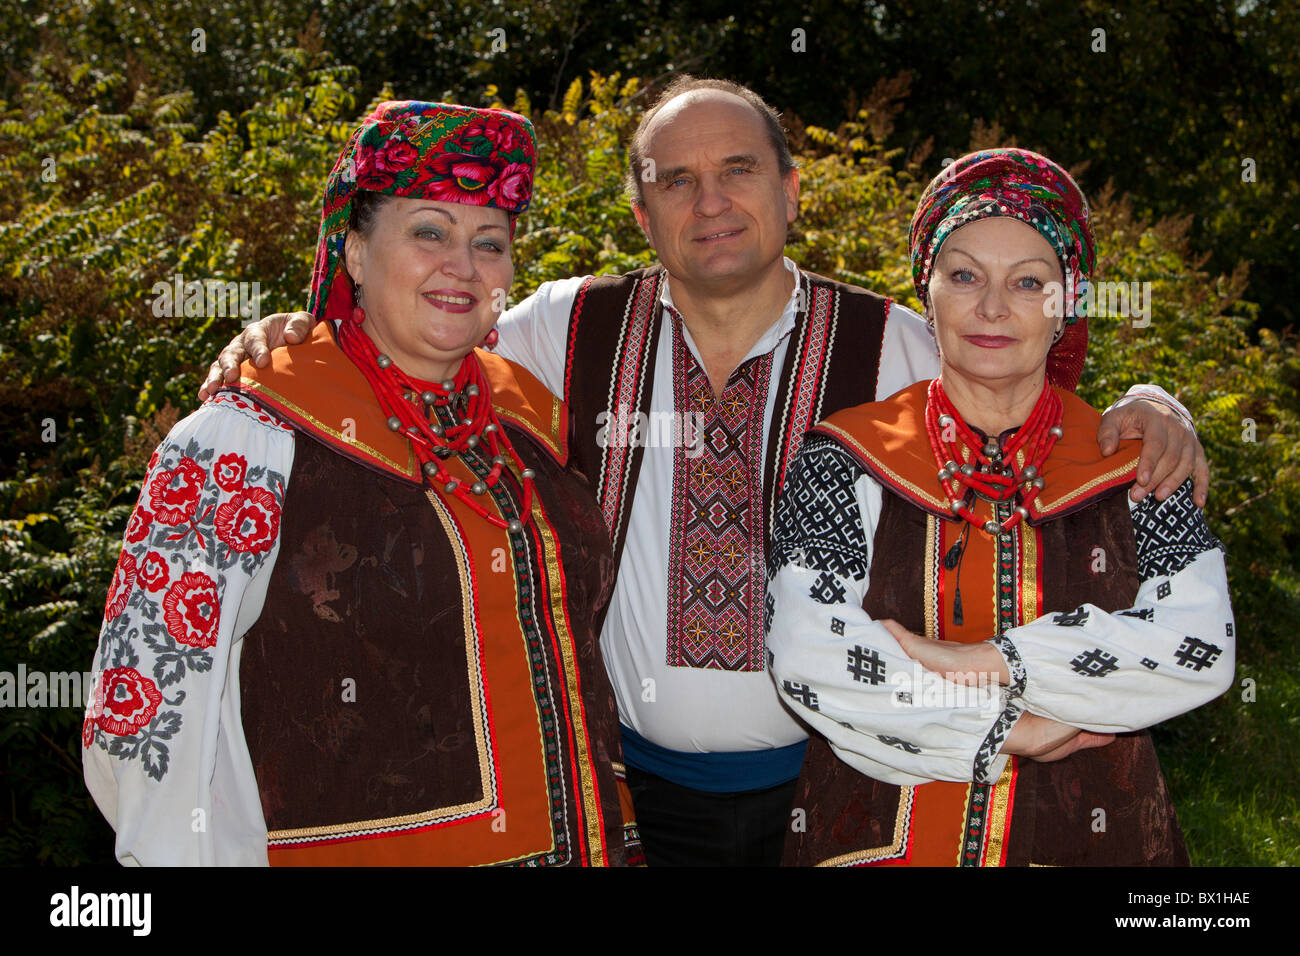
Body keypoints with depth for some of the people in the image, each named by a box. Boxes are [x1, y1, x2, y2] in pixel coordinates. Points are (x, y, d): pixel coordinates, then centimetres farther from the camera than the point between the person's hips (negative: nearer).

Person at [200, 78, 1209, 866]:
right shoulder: (566, 331, -3)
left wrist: (1144, 411, -16)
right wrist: (299, 343, -10)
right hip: (630, 775, 1)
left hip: (824, 780, 0)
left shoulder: (893, 347, -5)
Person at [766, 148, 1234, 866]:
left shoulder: (1132, 468, -1)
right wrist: (1003, 731, -18)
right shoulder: (845, 461, -5)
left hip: (1087, 835, 1)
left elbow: (1203, 646, -14)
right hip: (876, 840, -1)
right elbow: (808, 659, -16)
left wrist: (983, 662, -20)